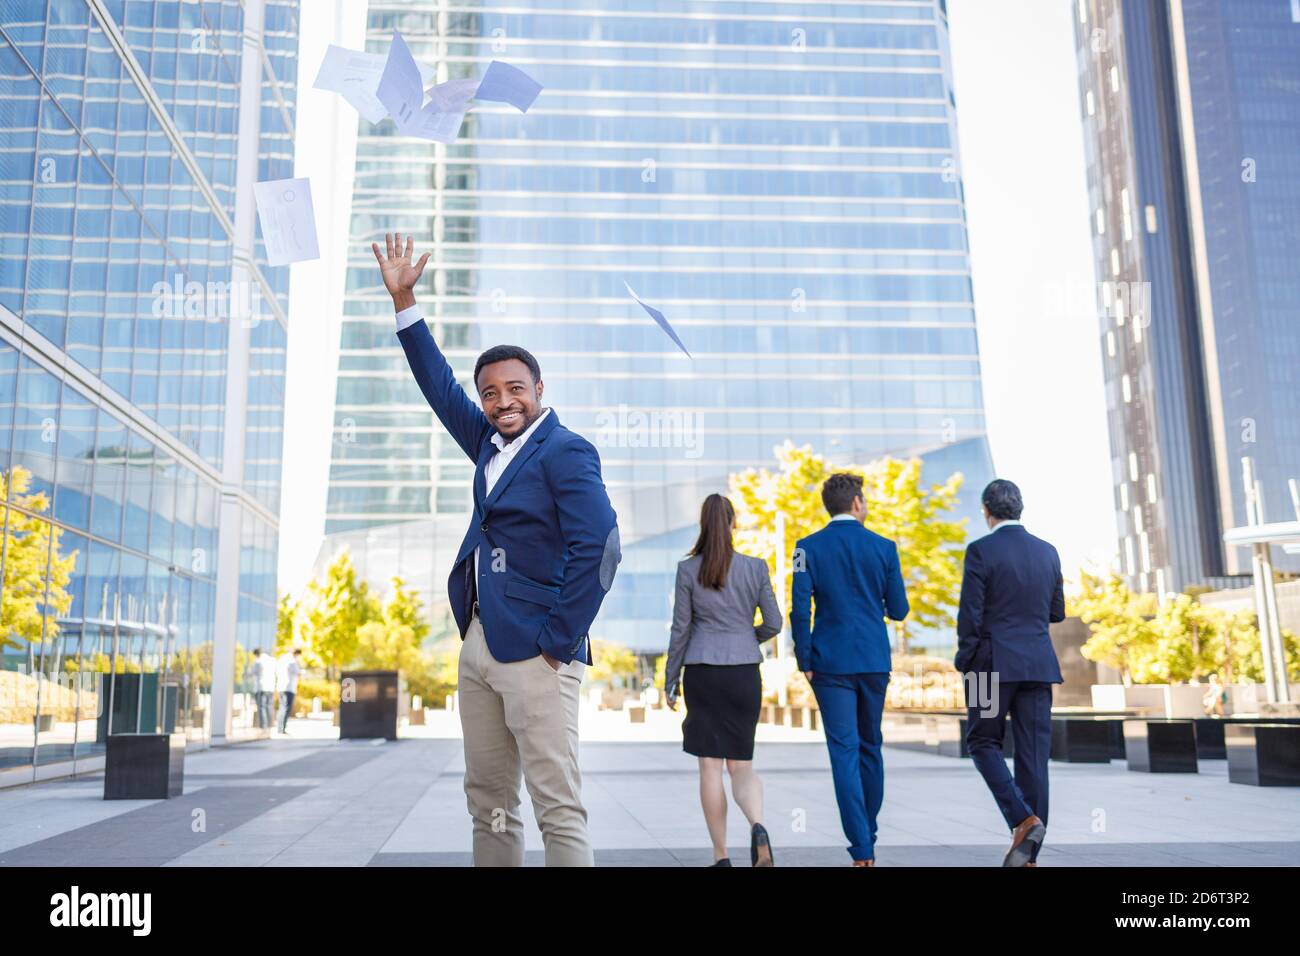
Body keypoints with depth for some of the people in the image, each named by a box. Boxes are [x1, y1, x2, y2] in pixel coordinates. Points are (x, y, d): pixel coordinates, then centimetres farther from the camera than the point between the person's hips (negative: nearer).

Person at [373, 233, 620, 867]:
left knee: (558, 810, -6)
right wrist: (402, 300, 22)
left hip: (532, 651, -9)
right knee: (488, 804, 13)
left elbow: (598, 547, -18)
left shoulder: (566, 451, -9)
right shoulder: (489, 445, 14)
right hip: (477, 646, 9)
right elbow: (440, 386, 24)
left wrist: (561, 637, -16)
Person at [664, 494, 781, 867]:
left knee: (711, 766, 5)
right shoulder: (756, 567, 1)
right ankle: (758, 828, -17)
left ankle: (721, 857, 7)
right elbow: (773, 623, 4)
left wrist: (670, 682, 6)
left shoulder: (688, 569, -3)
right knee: (741, 765, 10)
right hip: (744, 673, 1)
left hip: (702, 672, -1)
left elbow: (680, 629, -2)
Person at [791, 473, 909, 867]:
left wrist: (805, 661, 0)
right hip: (875, 661, 2)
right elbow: (898, 610, 3)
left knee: (845, 751, -2)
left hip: (831, 662, -2)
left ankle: (862, 850, -7)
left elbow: (800, 609, -9)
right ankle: (868, 839, 26)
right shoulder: (884, 547, -1)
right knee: (870, 747, 16)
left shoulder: (808, 547, -4)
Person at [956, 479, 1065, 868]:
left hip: (994, 663, -5)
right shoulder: (1048, 552, 7)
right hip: (1039, 665, 5)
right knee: (1033, 754, 6)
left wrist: (965, 665, 0)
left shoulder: (981, 551, -9)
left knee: (983, 742, 11)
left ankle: (1023, 820, -8)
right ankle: (1028, 855, 10)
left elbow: (970, 616, -11)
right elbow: (1057, 612, 15)